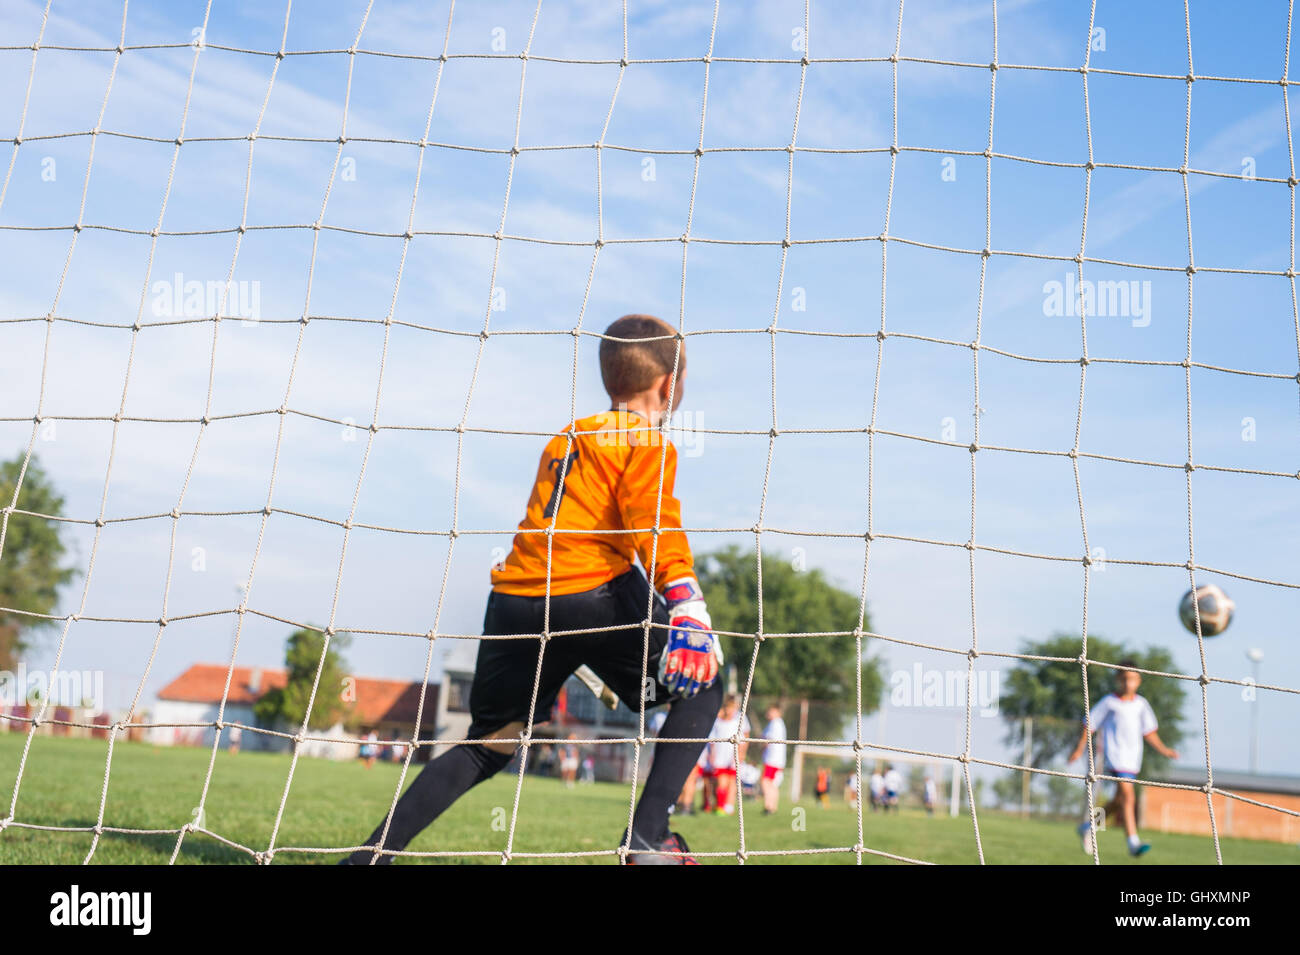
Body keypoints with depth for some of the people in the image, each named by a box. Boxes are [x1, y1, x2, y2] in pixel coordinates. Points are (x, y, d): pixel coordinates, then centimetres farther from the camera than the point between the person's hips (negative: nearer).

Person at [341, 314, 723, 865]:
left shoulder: (567, 437, 25)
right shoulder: (646, 443, 3)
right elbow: (654, 526, -13)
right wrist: (687, 607, -23)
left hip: (515, 601, 7)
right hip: (593, 597, -6)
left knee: (487, 747, 16)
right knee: (701, 689, 10)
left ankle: (368, 855, 7)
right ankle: (647, 835, -4)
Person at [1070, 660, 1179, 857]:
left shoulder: (1141, 704, 12)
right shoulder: (1109, 702, -1)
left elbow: (1149, 732, 15)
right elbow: (1090, 725, 2)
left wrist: (1162, 749, 1)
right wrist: (1080, 748, -3)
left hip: (1133, 758, 6)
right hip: (1115, 756, -6)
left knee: (1119, 801, 13)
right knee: (1128, 796, -18)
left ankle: (1088, 826, 32)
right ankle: (1134, 843, -19)